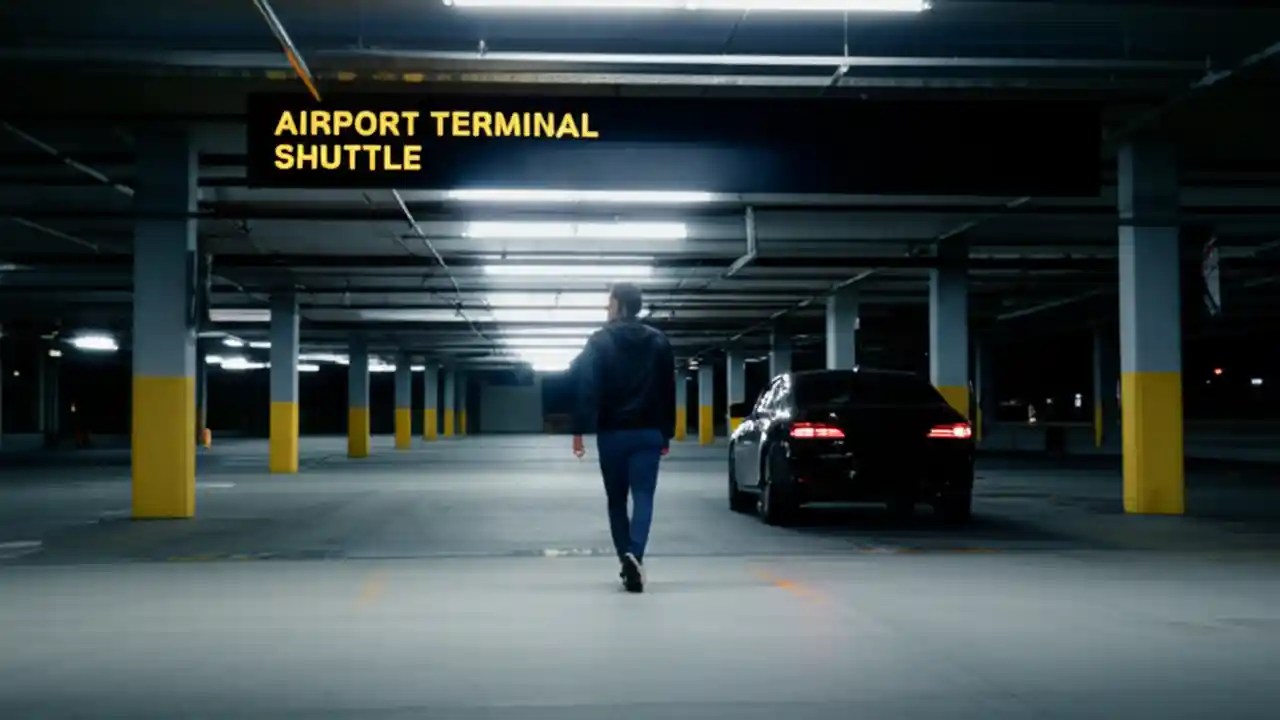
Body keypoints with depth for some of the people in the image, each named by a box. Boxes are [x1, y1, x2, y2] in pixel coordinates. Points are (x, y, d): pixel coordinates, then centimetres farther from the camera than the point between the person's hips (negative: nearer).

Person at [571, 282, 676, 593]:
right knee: (643, 497, -4)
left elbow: (587, 389, -11)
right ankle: (634, 555, -25)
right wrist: (666, 433, 15)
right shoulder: (659, 341, 8)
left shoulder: (599, 342, -2)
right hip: (648, 433, 1)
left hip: (612, 433, -1)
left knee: (616, 499, 12)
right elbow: (668, 391, 10)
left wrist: (579, 430, -11)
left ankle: (627, 559, 13)